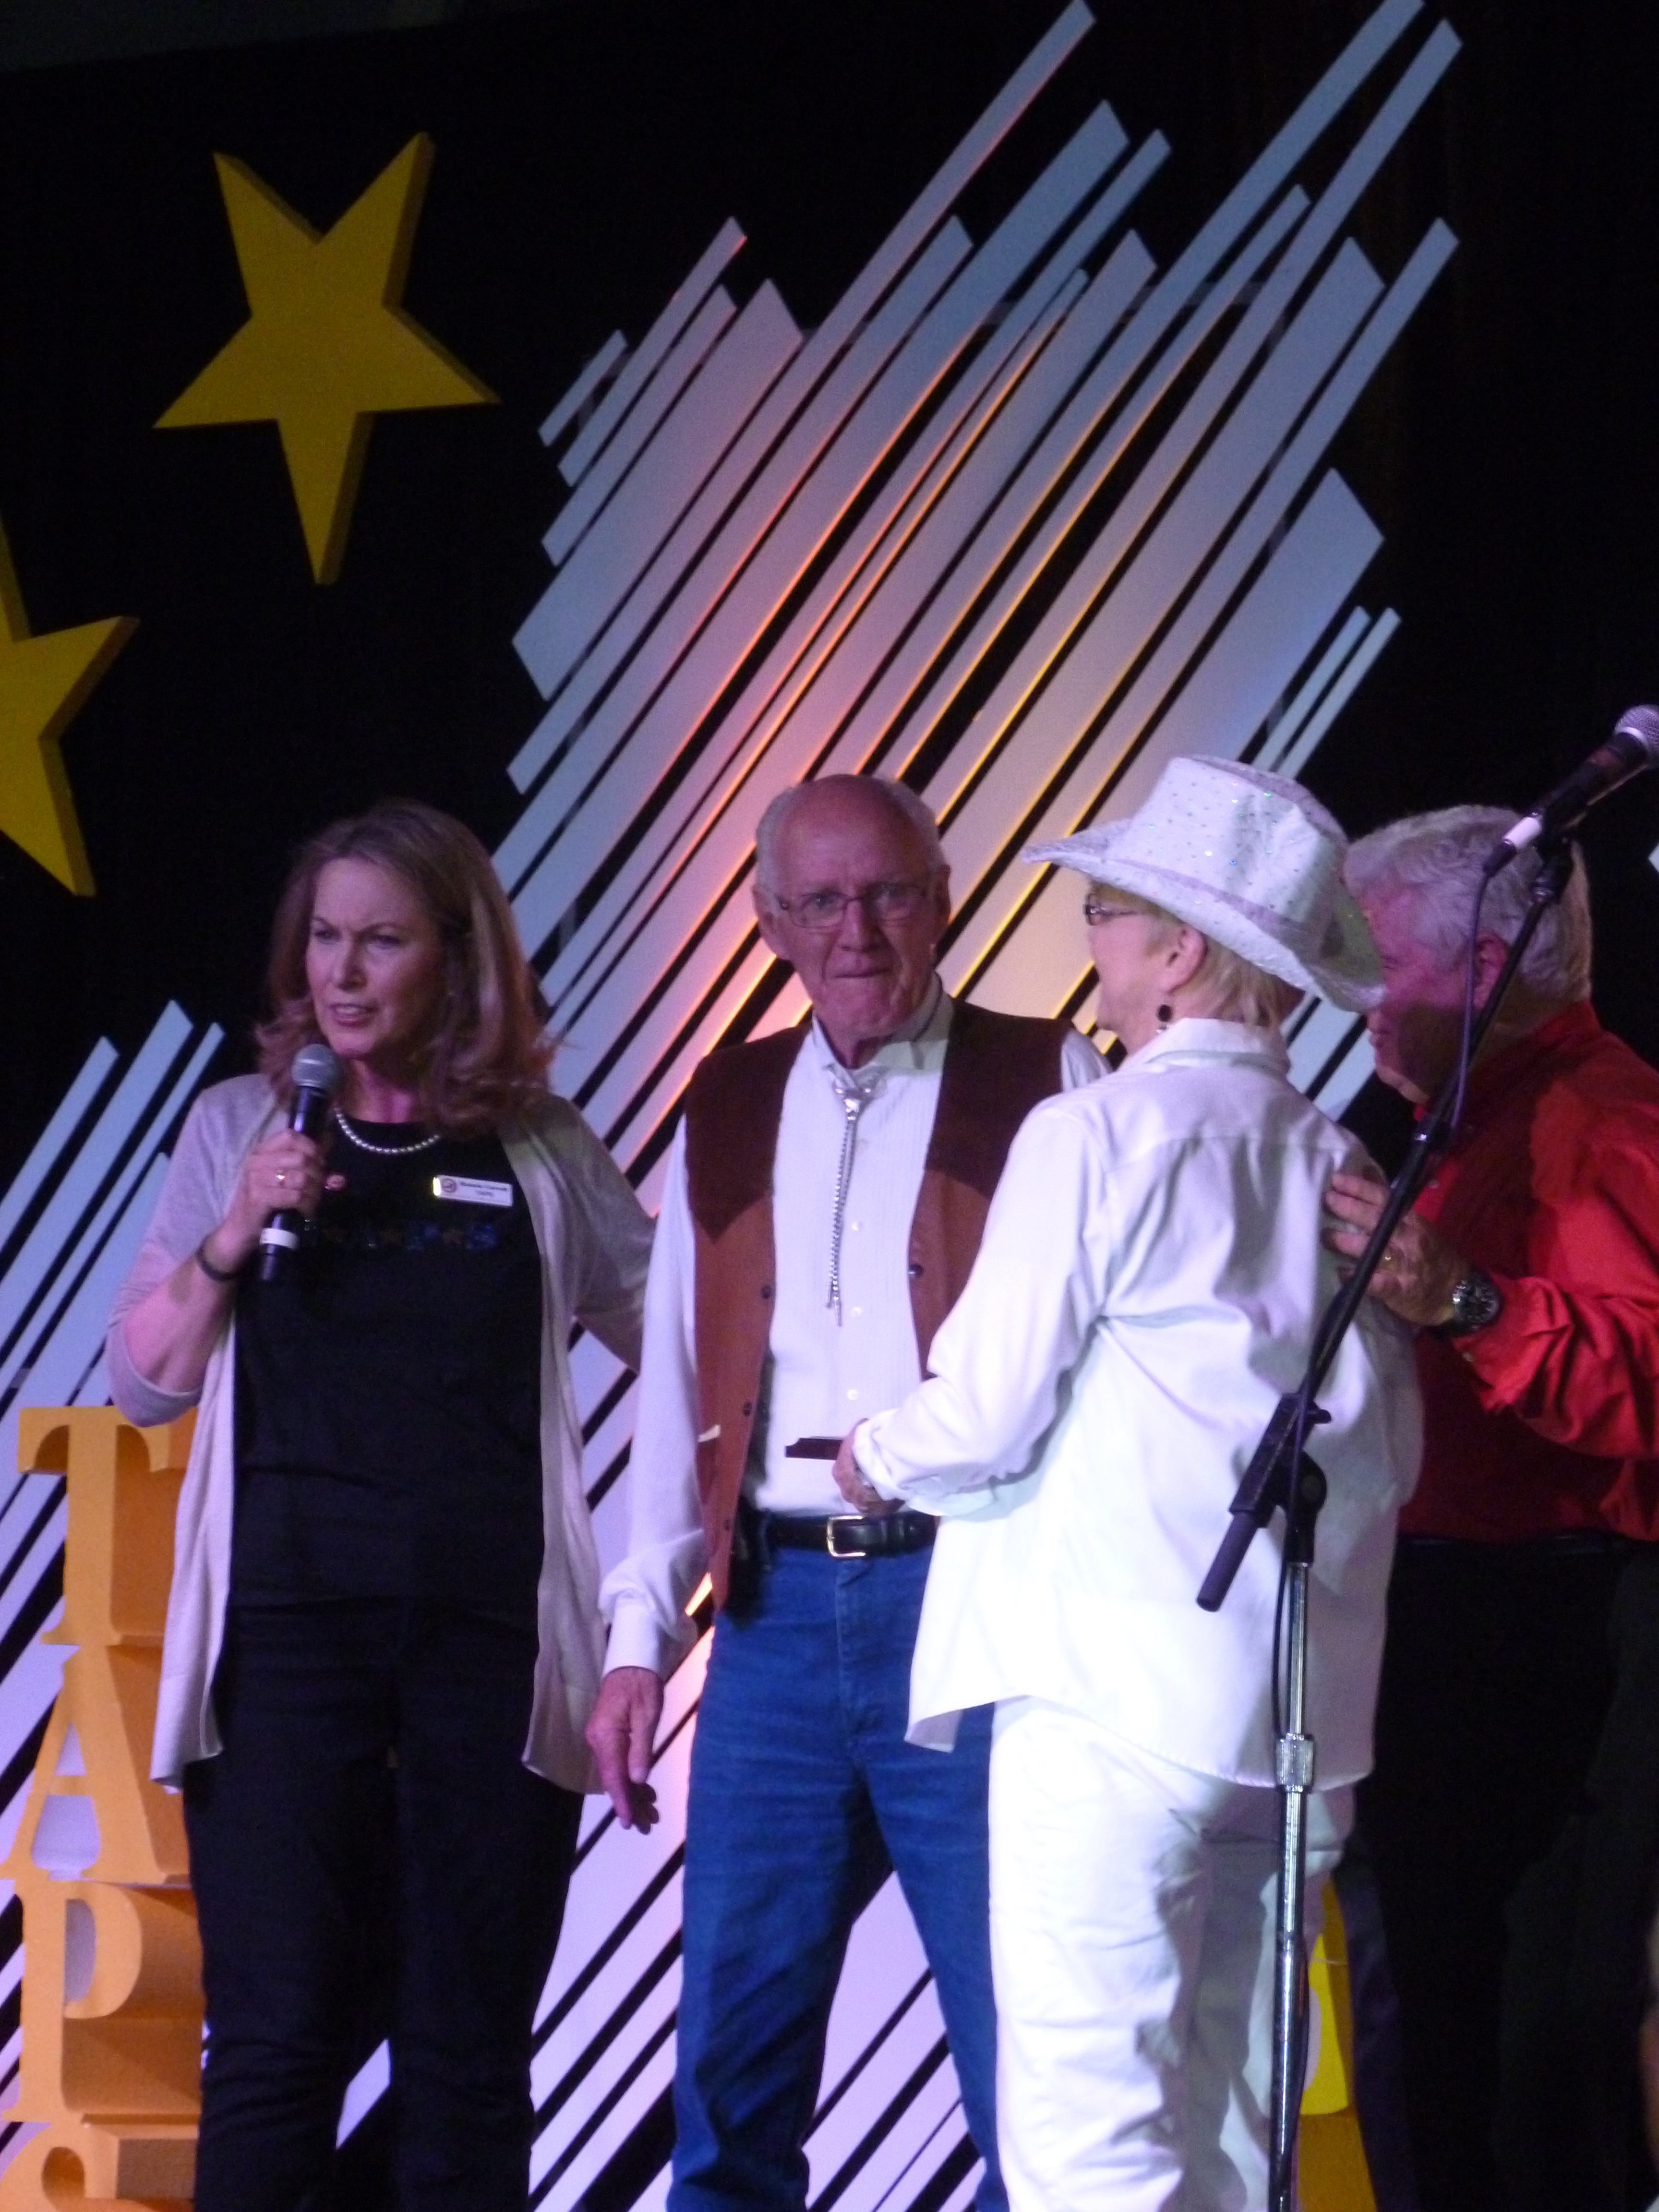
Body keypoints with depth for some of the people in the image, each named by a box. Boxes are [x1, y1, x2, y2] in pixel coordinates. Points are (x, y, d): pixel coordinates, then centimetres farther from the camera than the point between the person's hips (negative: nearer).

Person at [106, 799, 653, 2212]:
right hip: (289, 1626, 0)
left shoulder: (544, 1153, 8)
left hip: (490, 1632, 0)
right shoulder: (241, 1127, 9)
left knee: (471, 2045, 4)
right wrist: (234, 1234, -6)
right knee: (277, 2037, -6)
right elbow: (142, 1385, 8)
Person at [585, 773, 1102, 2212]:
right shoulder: (727, 1116, 16)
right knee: (732, 2065, 6)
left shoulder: (1047, 1086, 3)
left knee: (1027, 2063, -4)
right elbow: (676, 1392, 17)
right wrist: (639, 1638, 10)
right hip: (781, 1609, 4)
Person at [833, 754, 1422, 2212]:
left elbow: (988, 1410, -8)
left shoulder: (1098, 1134, -7)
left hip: (1110, 1689, -7)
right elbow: (1387, 1456, 15)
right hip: (1294, 1718, 7)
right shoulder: (1335, 1163, 11)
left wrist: (876, 1460, 12)